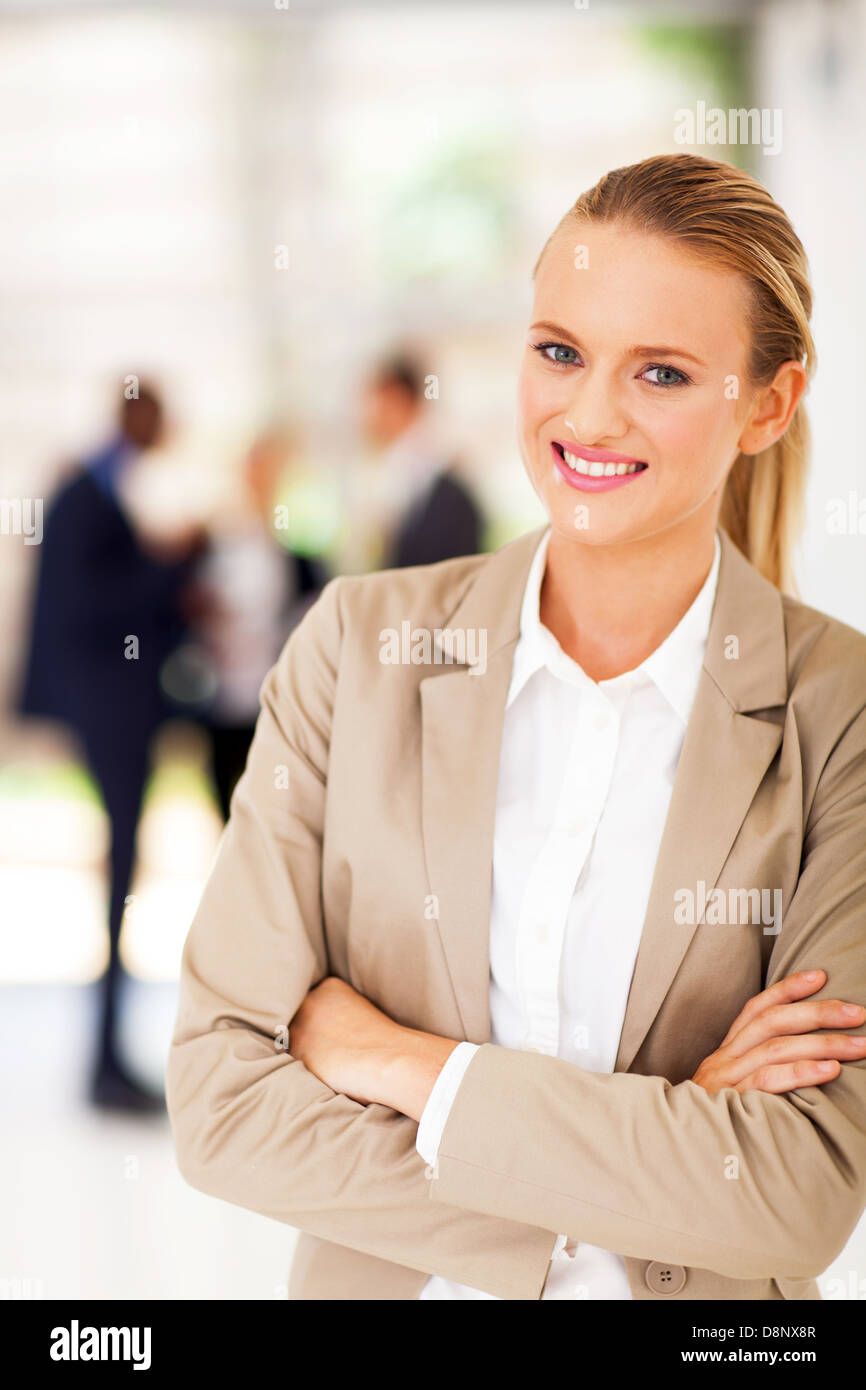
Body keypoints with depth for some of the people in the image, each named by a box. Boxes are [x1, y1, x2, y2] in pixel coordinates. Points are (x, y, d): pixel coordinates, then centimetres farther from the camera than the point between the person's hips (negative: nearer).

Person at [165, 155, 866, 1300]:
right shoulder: (360, 649, -10)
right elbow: (221, 1098, -15)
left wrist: (410, 1067, -20)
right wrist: (661, 1140, -21)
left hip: (702, 1293, -1)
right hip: (380, 1279, 1)